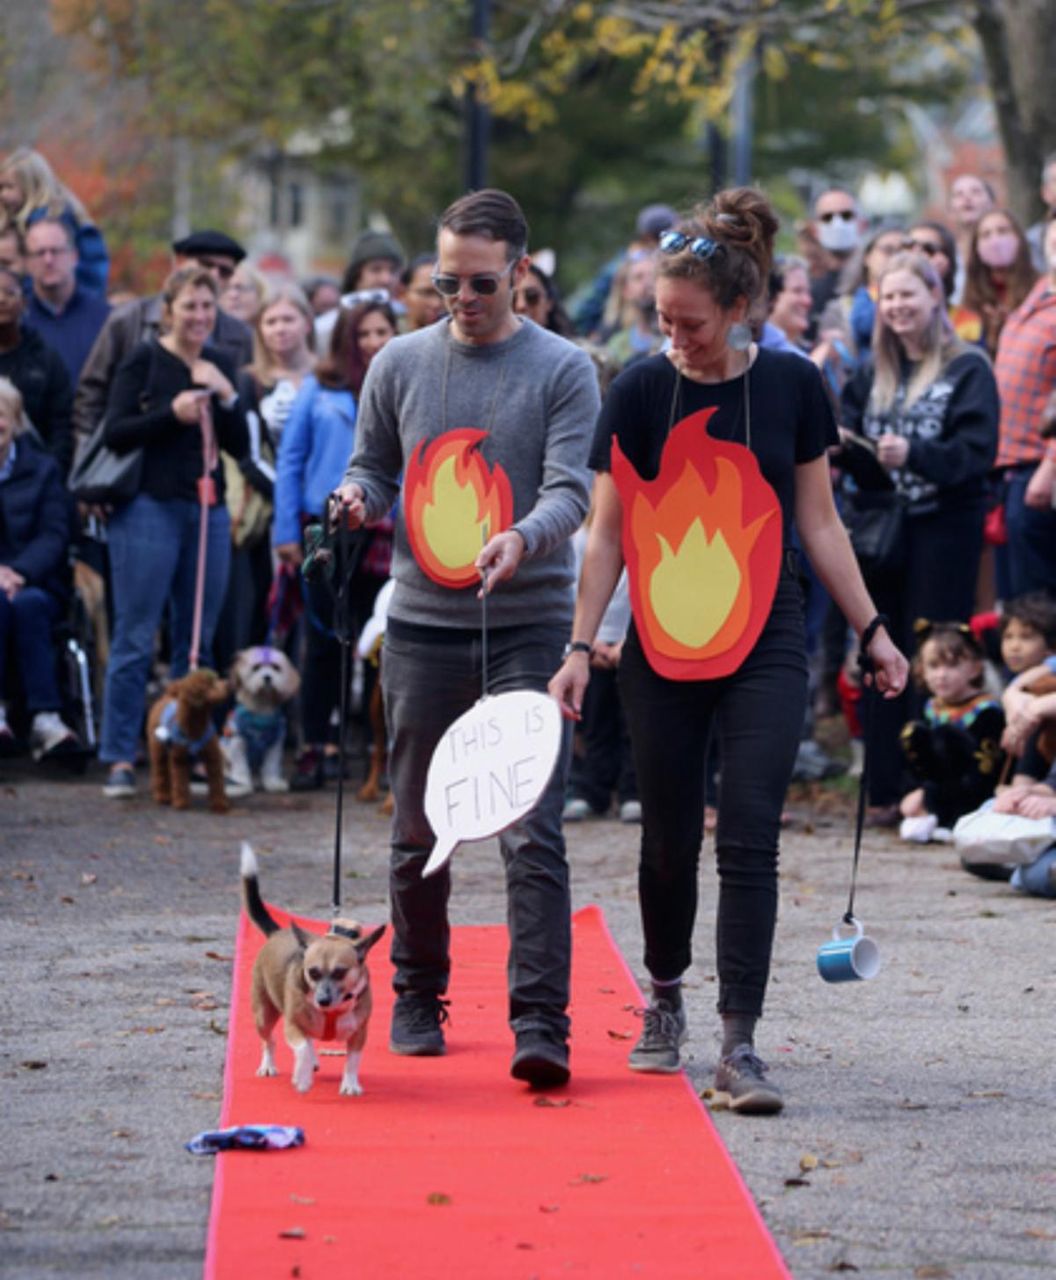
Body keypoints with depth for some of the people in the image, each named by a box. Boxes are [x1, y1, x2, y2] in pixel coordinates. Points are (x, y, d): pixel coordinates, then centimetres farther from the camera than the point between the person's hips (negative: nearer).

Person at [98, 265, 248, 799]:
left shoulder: (219, 366, 12)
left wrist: (226, 398, -6)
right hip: (150, 509, -5)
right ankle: (120, 759, -3)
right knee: (135, 639, -5)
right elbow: (115, 433, -8)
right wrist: (172, 414, -19)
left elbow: (240, 447, 9)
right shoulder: (145, 360, -2)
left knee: (197, 641, 8)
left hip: (209, 510, 5)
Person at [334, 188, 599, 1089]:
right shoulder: (401, 365, 9)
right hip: (423, 626, 3)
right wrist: (360, 496, -6)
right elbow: (375, 470, 18)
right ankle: (418, 998, 28)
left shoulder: (564, 371, -1)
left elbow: (570, 490, -9)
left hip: (530, 626, -3)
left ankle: (540, 1024, -14)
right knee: (419, 833, 10)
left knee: (533, 833, -11)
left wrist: (521, 540, -30)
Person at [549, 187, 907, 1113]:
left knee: (751, 839, -8)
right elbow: (609, 532, 1)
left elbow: (819, 523, 8)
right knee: (670, 838, 9)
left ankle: (740, 1043, -8)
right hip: (662, 652, 0)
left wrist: (871, 629, 6)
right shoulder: (641, 390, -3)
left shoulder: (793, 385, 0)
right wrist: (580, 646, -5)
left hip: (766, 649, 0)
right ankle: (665, 997, 32)